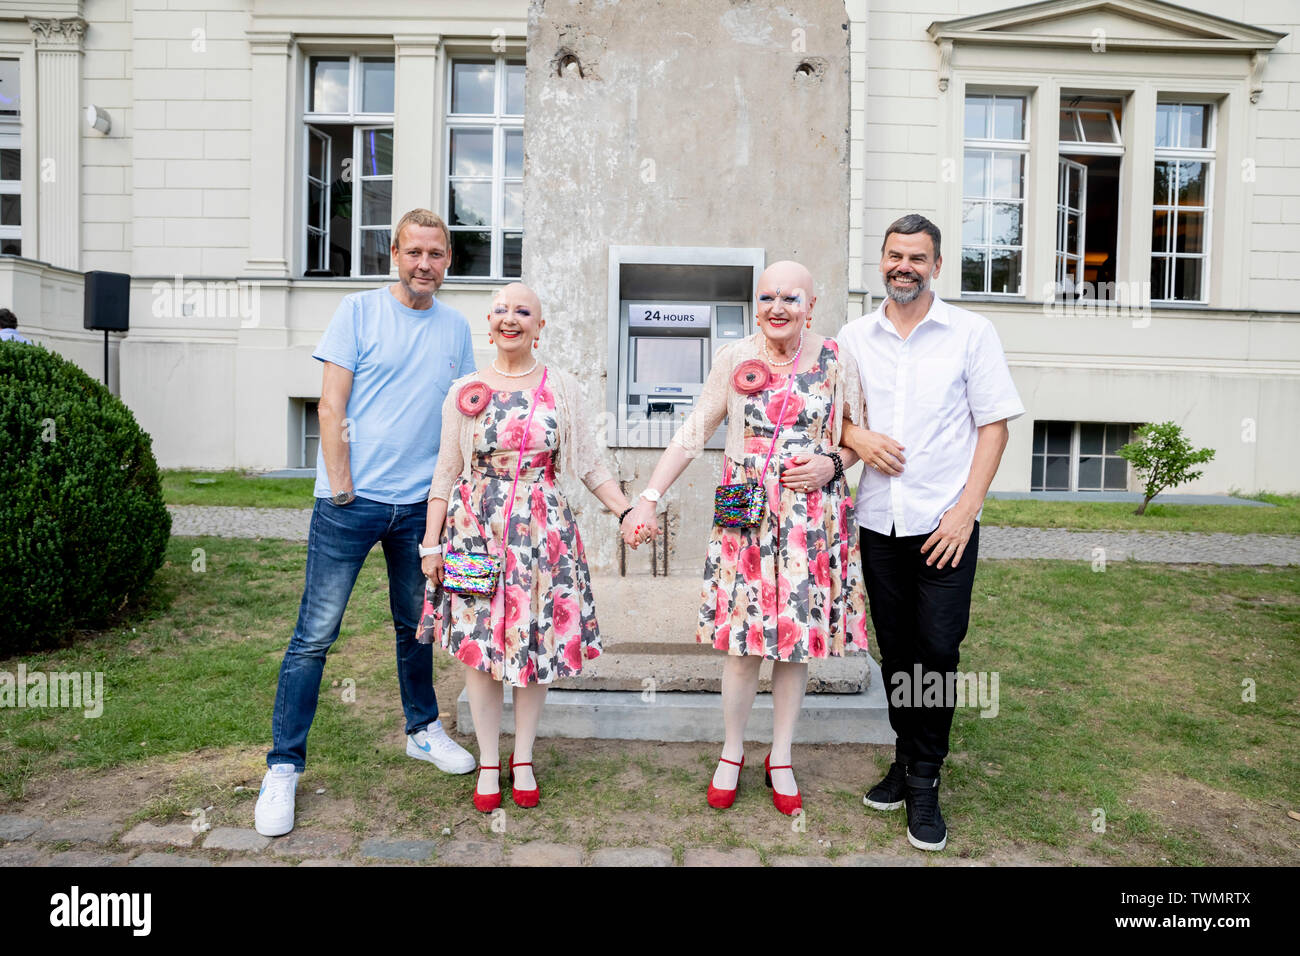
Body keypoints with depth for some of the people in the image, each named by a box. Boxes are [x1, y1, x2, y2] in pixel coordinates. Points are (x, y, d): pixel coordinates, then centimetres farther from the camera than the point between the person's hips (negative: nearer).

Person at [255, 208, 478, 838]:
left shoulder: (456, 328, 10)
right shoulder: (359, 311, -1)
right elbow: (331, 407, -5)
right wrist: (342, 490, -10)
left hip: (422, 502, 4)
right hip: (352, 500, -3)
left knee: (417, 625, 16)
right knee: (315, 634, 0)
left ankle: (423, 730, 35)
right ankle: (283, 767, 12)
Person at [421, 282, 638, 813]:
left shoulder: (562, 386, 4)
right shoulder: (465, 390, 5)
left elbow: (589, 463, 7)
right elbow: (447, 471, 6)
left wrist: (627, 511, -3)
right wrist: (431, 543, 3)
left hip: (542, 529, 0)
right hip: (476, 528, 0)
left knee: (536, 642, 5)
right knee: (478, 646, 3)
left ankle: (523, 760, 24)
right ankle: (488, 763, 22)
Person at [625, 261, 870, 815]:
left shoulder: (836, 362, 2)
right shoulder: (734, 359, 2)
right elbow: (693, 434, 3)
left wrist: (833, 463, -10)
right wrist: (648, 498, -3)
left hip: (814, 520, 1)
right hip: (745, 518, 0)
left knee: (799, 641, 8)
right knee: (743, 642, 3)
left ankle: (780, 759, 28)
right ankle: (732, 754, 26)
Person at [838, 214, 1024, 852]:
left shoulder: (971, 332, 0)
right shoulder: (855, 336, 9)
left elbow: (994, 424, -2)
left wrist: (966, 507, -11)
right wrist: (857, 437, -9)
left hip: (944, 520, -3)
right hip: (878, 519, 3)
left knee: (937, 649, -2)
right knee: (895, 648, 11)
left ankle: (923, 782, 14)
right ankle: (907, 759, 29)